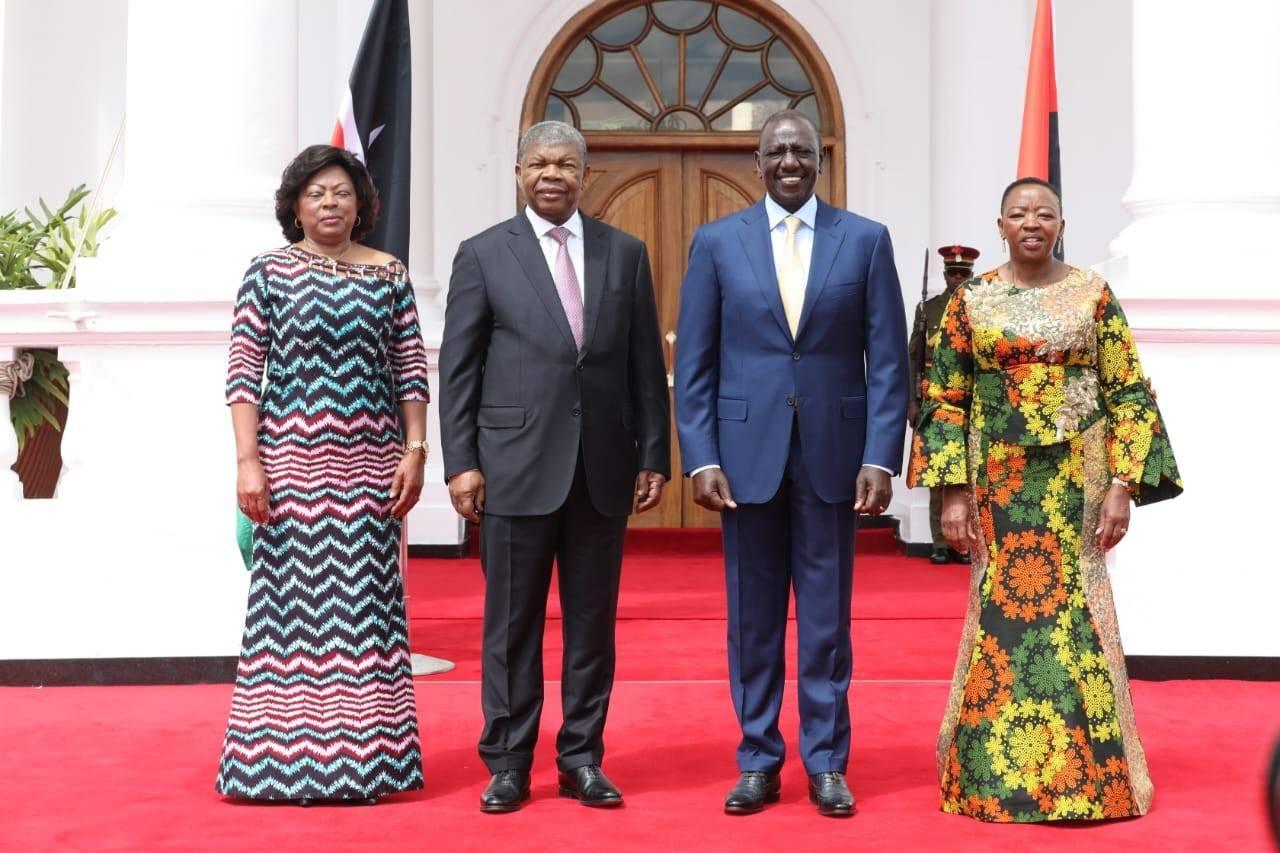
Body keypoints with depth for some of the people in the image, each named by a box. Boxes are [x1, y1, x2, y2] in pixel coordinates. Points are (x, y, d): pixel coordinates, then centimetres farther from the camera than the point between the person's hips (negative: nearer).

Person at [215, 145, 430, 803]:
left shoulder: (389, 275, 8)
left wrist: (415, 451, -1)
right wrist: (248, 460, -9)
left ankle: (362, 754, 13)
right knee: (292, 598, 0)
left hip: (369, 462, 2)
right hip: (292, 457, -2)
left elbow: (412, 371, 8)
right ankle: (285, 755, 10)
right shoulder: (268, 272, 3)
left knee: (365, 599, 4)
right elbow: (243, 371, -1)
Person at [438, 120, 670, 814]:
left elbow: (646, 365, 8)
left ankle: (582, 759, 19)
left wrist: (653, 457, 4)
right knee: (511, 623, 5)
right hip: (517, 467, -2)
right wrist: (460, 463, -5)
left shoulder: (625, 253, 9)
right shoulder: (483, 255, 3)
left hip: (603, 469, 2)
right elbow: (458, 368, 1)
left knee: (592, 621, 8)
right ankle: (507, 763, 15)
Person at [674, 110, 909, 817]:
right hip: (747, 453, 1)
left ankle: (826, 763, 18)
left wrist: (881, 459, -7)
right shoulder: (716, 242, 4)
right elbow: (694, 363, 2)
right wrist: (700, 459, -6)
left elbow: (887, 361, 1)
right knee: (753, 618, 7)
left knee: (827, 618, 7)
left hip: (832, 454, 0)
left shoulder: (866, 239, 4)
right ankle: (758, 762, 19)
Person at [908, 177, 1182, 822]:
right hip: (999, 480, 1)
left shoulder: (1093, 295, 2)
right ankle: (996, 772, 16)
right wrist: (953, 492, -5)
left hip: (1076, 480, 0)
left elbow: (1128, 394, 1)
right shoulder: (971, 301, 4)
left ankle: (1088, 772, 14)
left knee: (1077, 610, 1)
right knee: (999, 612, 4)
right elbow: (946, 400, 2)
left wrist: (1123, 485, -7)